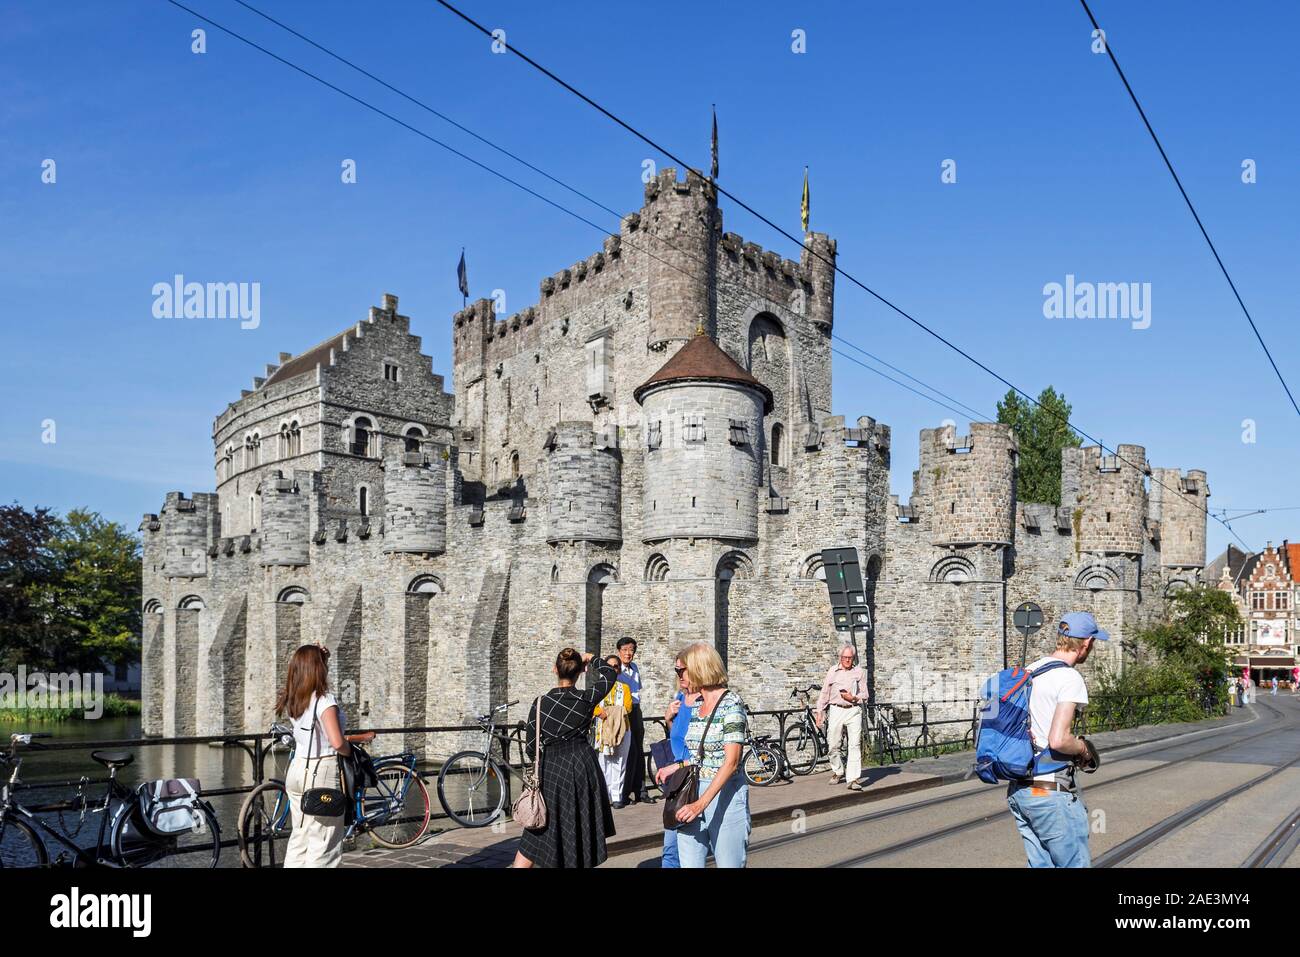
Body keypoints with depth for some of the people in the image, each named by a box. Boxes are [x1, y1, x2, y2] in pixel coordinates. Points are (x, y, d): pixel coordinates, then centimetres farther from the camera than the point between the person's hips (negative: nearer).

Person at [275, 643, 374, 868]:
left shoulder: (293, 700, 6)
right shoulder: (324, 700, -17)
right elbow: (337, 743, -23)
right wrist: (350, 750, -5)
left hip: (297, 770, 8)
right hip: (321, 772, -8)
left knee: (299, 837, 16)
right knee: (323, 842, 0)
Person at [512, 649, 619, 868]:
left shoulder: (540, 703, -5)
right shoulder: (586, 698, -5)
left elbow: (531, 746, 1)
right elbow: (610, 675, 13)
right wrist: (591, 659, 24)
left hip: (550, 769, 0)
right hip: (582, 765, 0)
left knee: (535, 836, 9)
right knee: (581, 838, 12)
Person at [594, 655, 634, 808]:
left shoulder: (624, 687, 14)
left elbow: (628, 706, -2)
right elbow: (593, 705, -2)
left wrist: (611, 712, -15)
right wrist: (601, 713, -21)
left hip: (621, 729, 1)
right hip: (603, 730, -1)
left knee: (619, 764, -1)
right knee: (604, 764, -3)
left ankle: (617, 797, 3)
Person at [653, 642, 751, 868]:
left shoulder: (731, 704, -13)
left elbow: (731, 762, -21)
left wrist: (702, 803, -28)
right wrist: (674, 768, 19)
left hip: (724, 794, -7)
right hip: (692, 796, 7)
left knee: (729, 863, 2)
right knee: (689, 864, 4)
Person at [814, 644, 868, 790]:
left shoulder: (859, 672, 6)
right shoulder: (832, 671, 7)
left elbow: (864, 694, 8)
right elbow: (824, 693, 10)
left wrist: (853, 698, -11)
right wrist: (819, 712, 6)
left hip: (854, 711, -1)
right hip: (836, 710, 1)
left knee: (855, 745, -9)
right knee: (833, 745, 4)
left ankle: (854, 779, -10)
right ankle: (837, 772, 27)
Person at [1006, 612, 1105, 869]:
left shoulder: (1028, 672, 10)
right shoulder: (1070, 678, -14)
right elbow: (1058, 740, -22)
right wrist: (1085, 748, -4)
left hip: (1017, 790, 8)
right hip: (1051, 792, -8)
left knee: (1040, 863, 15)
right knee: (1075, 864, 4)